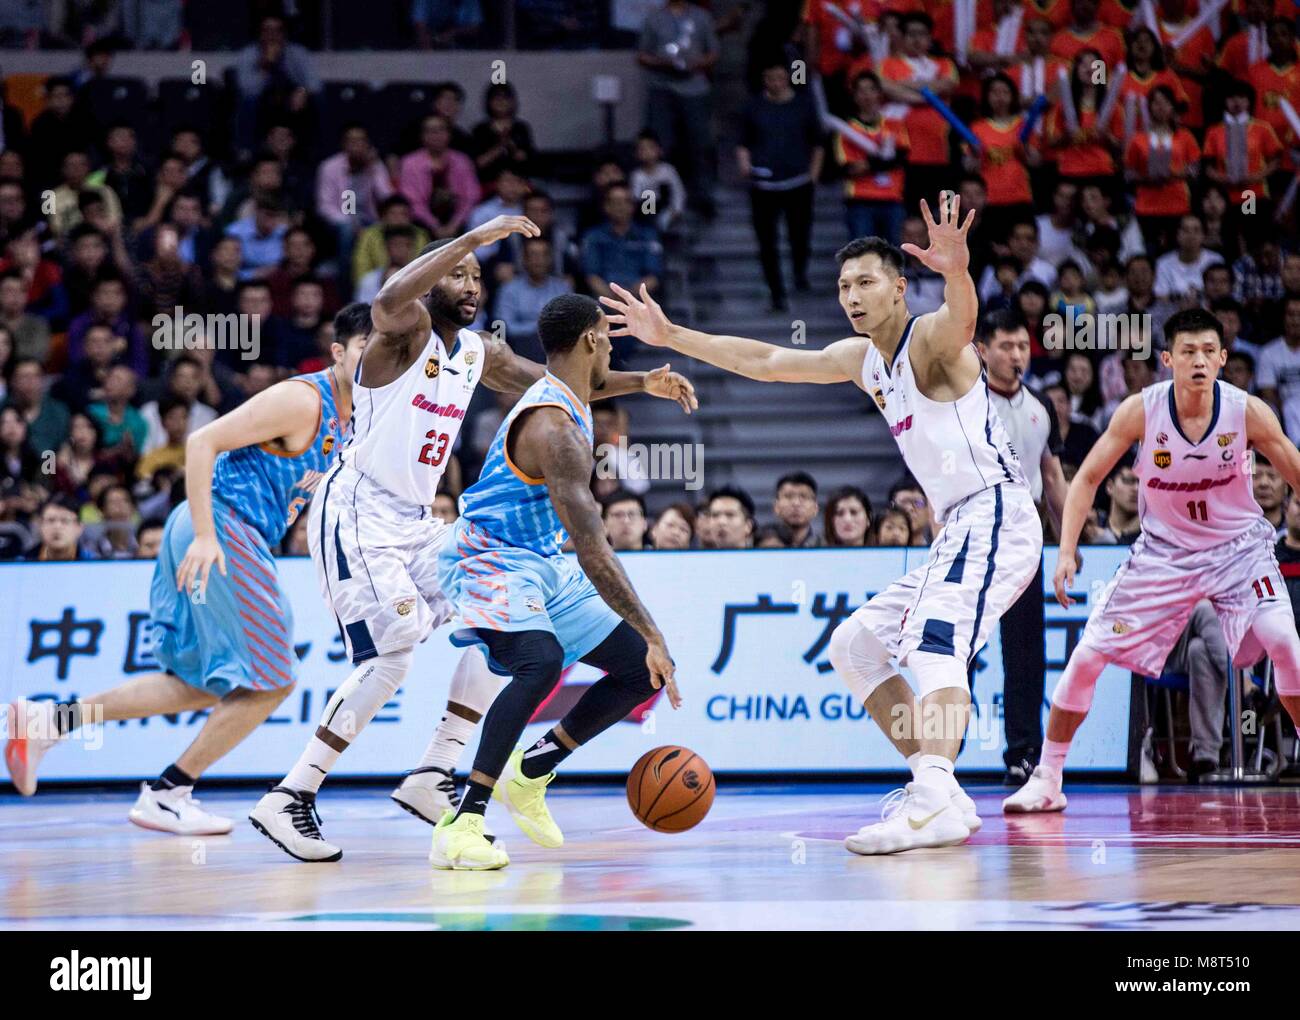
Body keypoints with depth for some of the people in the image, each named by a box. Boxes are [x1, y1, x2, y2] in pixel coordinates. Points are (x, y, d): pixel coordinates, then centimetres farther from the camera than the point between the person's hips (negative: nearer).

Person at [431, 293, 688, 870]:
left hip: (542, 564, 10)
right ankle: (462, 824, -38)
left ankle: (529, 775, 18)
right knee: (541, 662, -38)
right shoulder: (555, 428, -26)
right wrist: (651, 635, -32)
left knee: (643, 669, 7)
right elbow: (591, 551, -31)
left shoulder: (564, 401, 7)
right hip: (488, 562, -10)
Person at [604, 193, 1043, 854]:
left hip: (994, 515, -11)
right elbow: (764, 361, 23)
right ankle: (938, 789, 10)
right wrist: (672, 337, 22)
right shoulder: (861, 359, 16)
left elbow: (962, 320, -36)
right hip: (958, 530, 11)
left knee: (933, 646, -31)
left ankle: (935, 800, -49)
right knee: (853, 647, 15)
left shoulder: (930, 341, -11)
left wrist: (956, 272, -59)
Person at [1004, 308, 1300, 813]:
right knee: (1088, 655, -5)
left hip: (1238, 547, -1)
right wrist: (1066, 553, -16)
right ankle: (1047, 779, 9)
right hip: (1163, 552, 1)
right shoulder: (1141, 410, -17)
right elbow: (1087, 478, -7)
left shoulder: (1248, 411, -19)